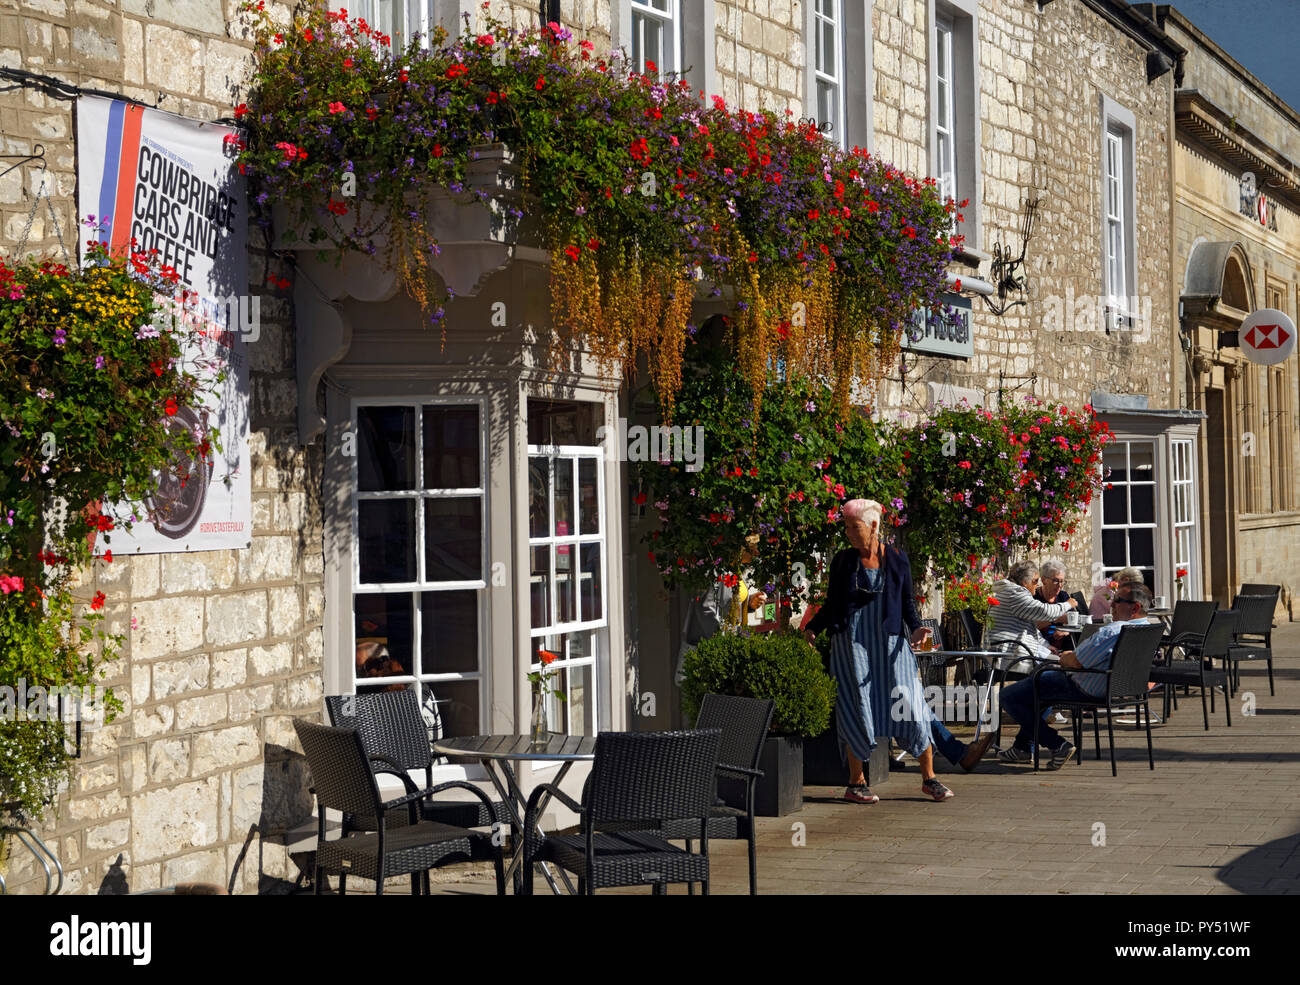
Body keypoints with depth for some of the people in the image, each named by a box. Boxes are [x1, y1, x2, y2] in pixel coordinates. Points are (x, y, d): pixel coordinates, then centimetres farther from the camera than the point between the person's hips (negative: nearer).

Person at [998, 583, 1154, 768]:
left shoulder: (1111, 632, -31)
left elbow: (1076, 662, -25)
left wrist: (1065, 657, -1)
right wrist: (1069, 657, 8)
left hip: (1080, 690, -10)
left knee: (1009, 696, -4)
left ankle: (1058, 745, -5)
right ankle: (1024, 747, 33)